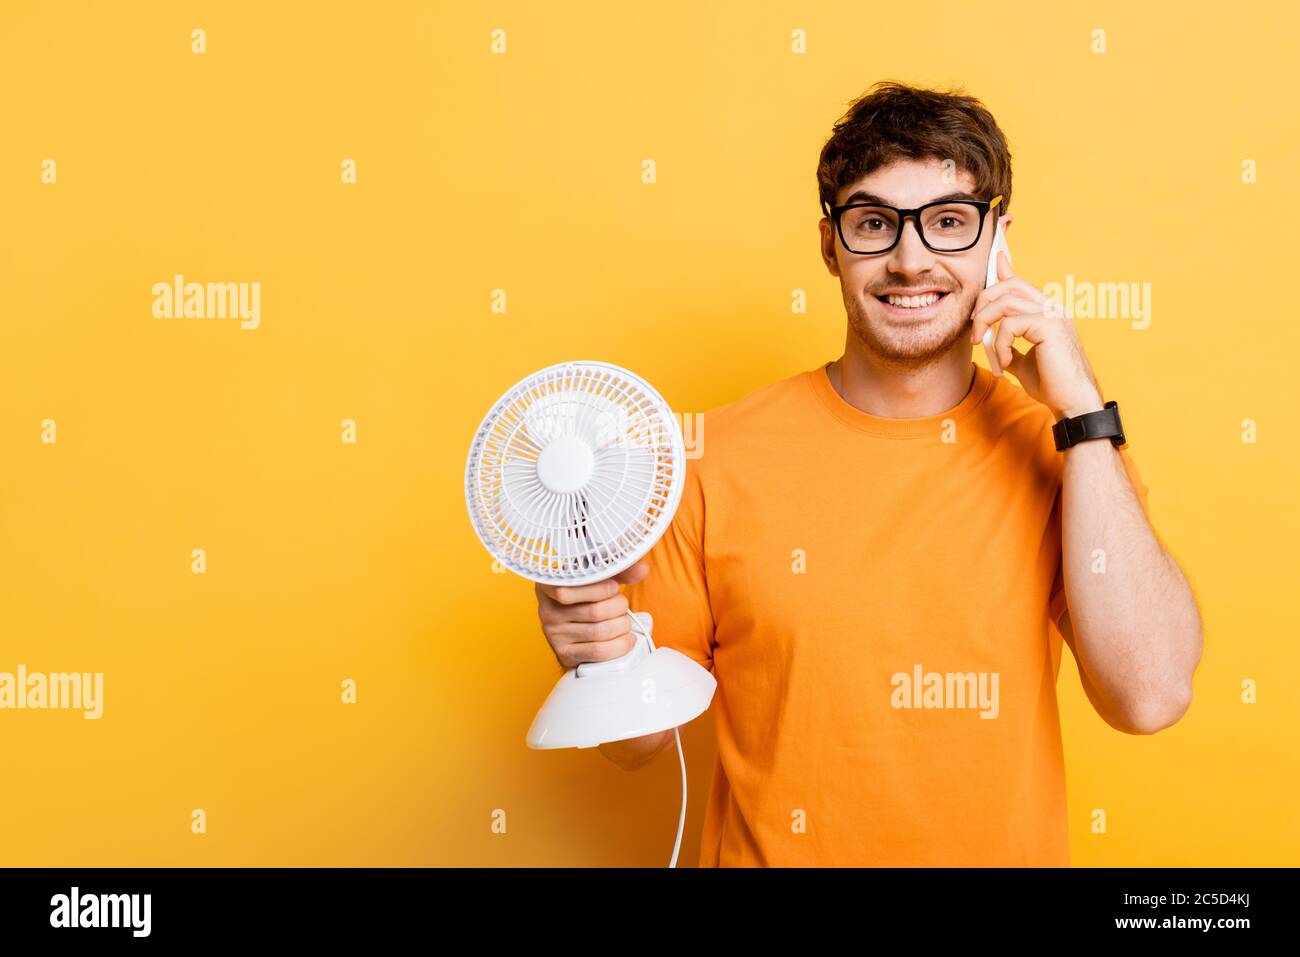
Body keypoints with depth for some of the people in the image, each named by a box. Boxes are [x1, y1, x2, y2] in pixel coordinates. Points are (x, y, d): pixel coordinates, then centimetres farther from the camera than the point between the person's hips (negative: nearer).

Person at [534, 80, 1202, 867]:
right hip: (767, 849, -1)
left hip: (1005, 848, 1)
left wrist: (1081, 409, -19)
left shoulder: (1064, 449, -8)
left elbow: (1151, 697, -21)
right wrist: (605, 658, -26)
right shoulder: (719, 456, -11)